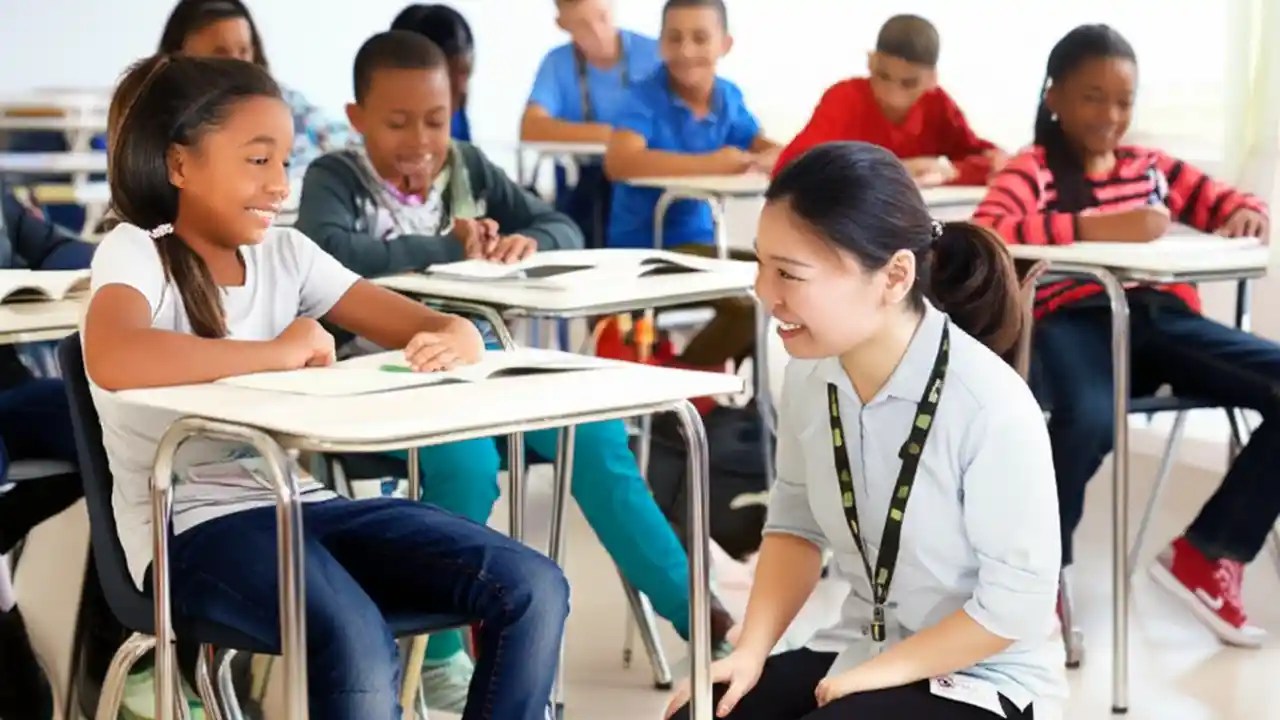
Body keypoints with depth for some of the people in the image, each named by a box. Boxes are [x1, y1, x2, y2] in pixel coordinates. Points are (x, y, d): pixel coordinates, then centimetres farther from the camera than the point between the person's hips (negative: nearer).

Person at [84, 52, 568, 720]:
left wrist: (452, 340, -20)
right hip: (193, 525, -6)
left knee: (534, 591, -11)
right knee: (356, 649, -35)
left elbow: (447, 329, 7)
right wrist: (279, 352, -21)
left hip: (302, 502, 7)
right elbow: (112, 360, -32)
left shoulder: (285, 252, 10)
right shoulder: (135, 252, -7)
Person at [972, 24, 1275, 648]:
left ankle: (1207, 553, -3)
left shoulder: (1151, 167, 20)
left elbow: (1228, 201, 26)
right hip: (1075, 319, -6)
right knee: (1089, 419, -39)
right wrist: (1094, 228, -25)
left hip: (1158, 315, 6)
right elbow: (983, 236, -17)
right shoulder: (1032, 171, 2)